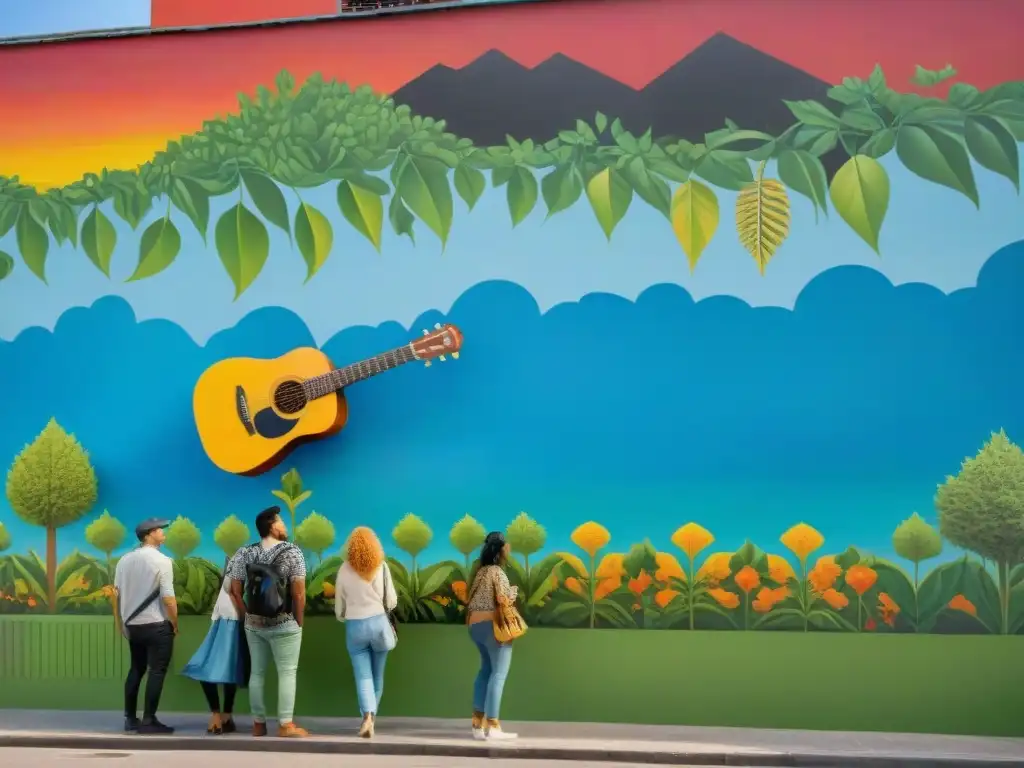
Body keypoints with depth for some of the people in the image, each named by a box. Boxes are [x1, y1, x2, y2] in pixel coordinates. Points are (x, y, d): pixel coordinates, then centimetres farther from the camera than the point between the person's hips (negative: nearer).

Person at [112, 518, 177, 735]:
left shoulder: (124, 560, 7)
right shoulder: (161, 560, -12)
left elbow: (116, 594, 9)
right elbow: (168, 597, -16)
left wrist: (119, 622, 18)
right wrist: (175, 624, -5)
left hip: (132, 625, 7)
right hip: (157, 625, -7)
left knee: (136, 669, 17)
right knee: (157, 671, 0)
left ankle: (130, 718, 19)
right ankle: (148, 721, -1)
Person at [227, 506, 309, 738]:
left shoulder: (245, 554, 3)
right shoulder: (291, 552, -11)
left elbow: (235, 591, 3)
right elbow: (299, 593, -13)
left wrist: (249, 614, 10)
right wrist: (299, 622, -2)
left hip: (253, 624, 5)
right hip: (283, 624, -5)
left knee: (257, 672, 11)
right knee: (287, 673, 2)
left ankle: (258, 724, 16)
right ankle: (285, 725, 1)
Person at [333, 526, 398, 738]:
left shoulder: (345, 569, -1)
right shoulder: (381, 566, -2)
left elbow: (339, 604, 7)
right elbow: (392, 601, 0)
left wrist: (343, 618, 27)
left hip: (354, 626, 0)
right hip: (379, 622, 0)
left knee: (363, 676, -1)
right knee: (377, 675, 15)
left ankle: (367, 716, -21)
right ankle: (371, 716, 22)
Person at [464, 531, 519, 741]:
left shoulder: (481, 571, 12)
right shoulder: (497, 572, -12)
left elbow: (471, 600, 12)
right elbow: (504, 599, -18)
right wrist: (514, 591, -1)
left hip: (475, 625, 9)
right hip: (493, 625, -9)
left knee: (486, 670, 17)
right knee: (498, 674, -5)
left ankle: (478, 723, 15)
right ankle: (492, 727, -8)